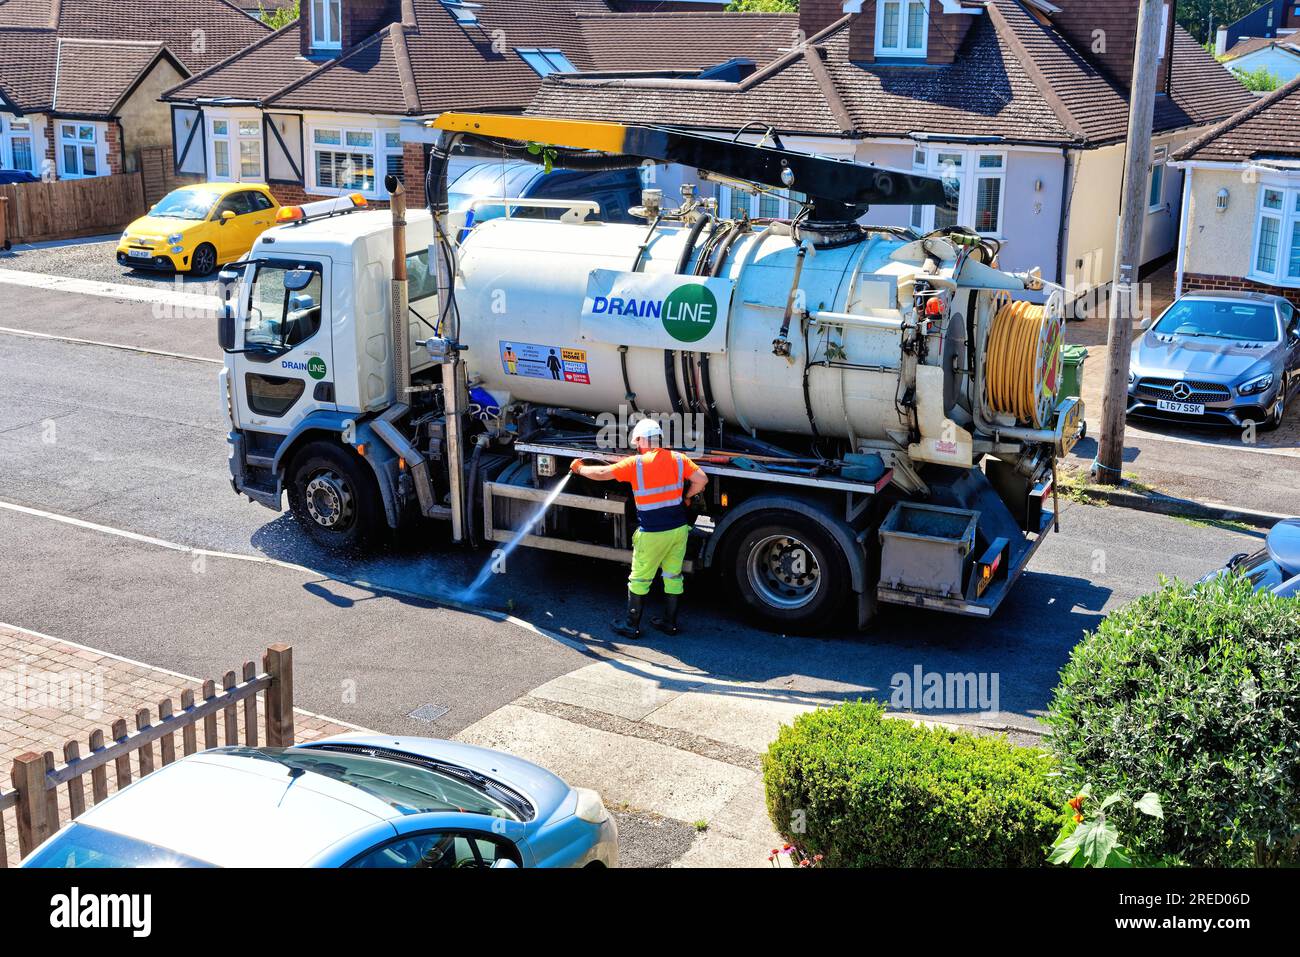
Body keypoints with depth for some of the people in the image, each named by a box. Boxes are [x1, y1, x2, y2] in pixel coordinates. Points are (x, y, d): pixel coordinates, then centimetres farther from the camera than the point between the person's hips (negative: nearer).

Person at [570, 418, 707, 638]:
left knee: (639, 579, 9)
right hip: (679, 529, 5)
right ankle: (670, 622, 26)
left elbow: (602, 473, -7)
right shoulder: (677, 459, 0)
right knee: (673, 576, 17)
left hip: (652, 533, -4)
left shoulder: (636, 463, -11)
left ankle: (631, 626, 17)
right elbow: (702, 479, -4)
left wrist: (580, 468, 11)